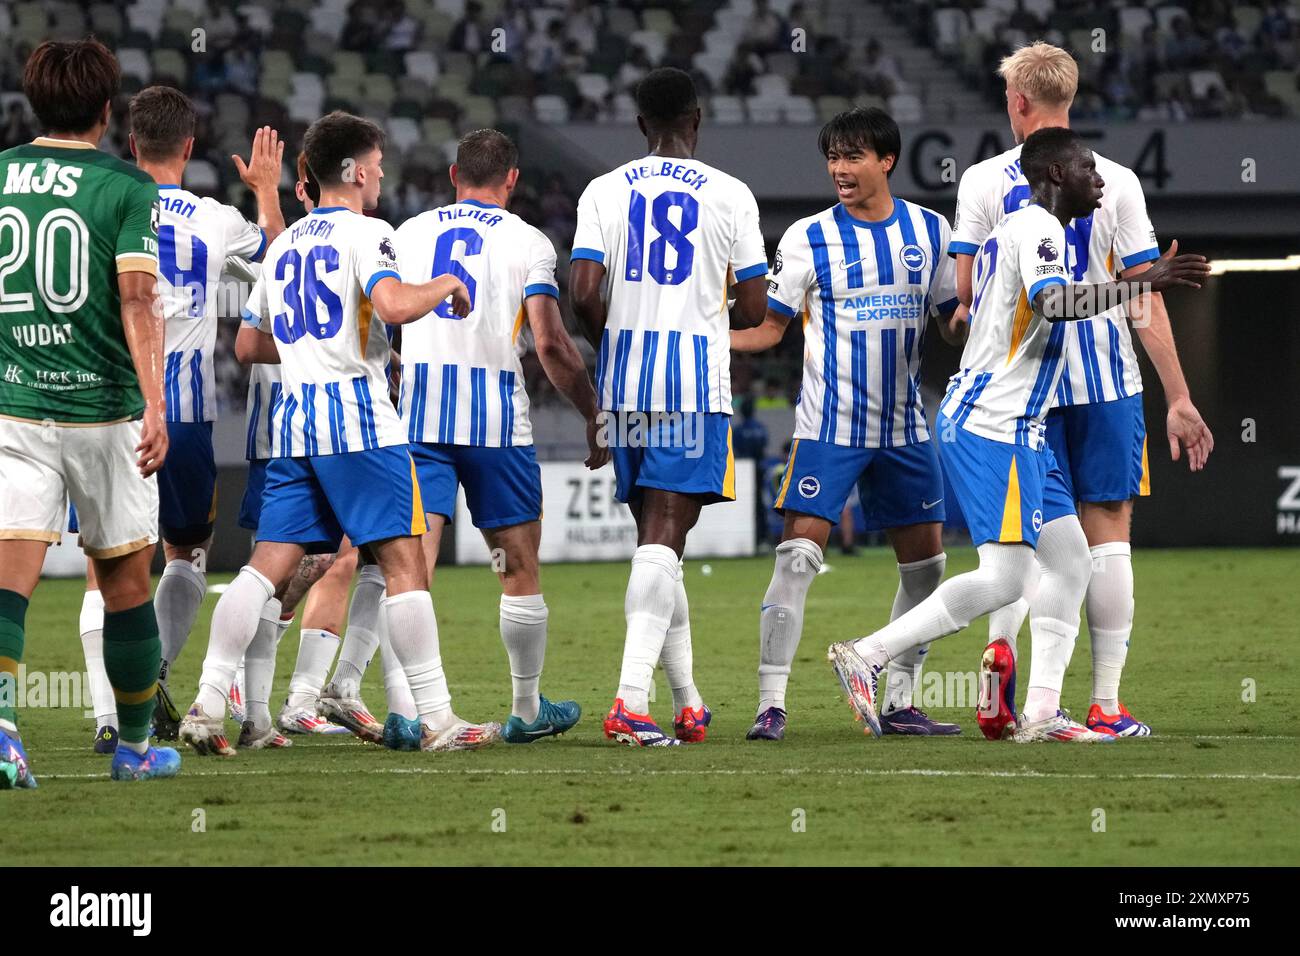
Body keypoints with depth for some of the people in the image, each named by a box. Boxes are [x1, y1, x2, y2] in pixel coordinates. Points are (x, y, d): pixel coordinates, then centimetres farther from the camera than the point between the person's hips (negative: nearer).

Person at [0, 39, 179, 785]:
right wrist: (156, 405, -19)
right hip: (103, 409, -2)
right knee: (126, 580, 12)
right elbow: (138, 299, -15)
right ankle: (135, 745, 23)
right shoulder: (127, 186, -5)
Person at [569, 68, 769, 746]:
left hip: (624, 380, 3)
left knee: (659, 537, 14)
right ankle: (630, 700, -24)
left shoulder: (604, 193, 3)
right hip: (696, 379, -3)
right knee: (662, 541, -9)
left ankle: (687, 701, 21)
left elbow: (583, 294, -7)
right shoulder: (730, 196, -1)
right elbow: (754, 309, -1)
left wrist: (613, 342, 12)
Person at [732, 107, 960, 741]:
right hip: (829, 427, -4)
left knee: (925, 563, 6)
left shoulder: (930, 231, 5)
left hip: (904, 428, 4)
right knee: (798, 555, -14)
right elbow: (769, 327, -1)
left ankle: (899, 703, 17)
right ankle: (772, 702, -11)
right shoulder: (808, 238, -3)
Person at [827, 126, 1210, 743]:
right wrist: (1143, 284, -31)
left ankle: (1041, 713, 5)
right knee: (1004, 578, -15)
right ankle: (865, 656, -12)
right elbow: (1051, 302, -29)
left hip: (1016, 426, 11)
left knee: (1069, 559, 8)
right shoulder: (1037, 227, -11)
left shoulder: (1020, 229, 20)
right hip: (991, 423, -11)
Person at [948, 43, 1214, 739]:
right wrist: (1179, 399, 0)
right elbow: (1146, 299, -2)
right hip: (1105, 380, -1)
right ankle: (1106, 705, 3)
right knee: (1108, 531, 5)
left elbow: (965, 293, -3)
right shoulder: (1115, 182, 0)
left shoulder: (984, 181, 0)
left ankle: (1000, 642, -21)